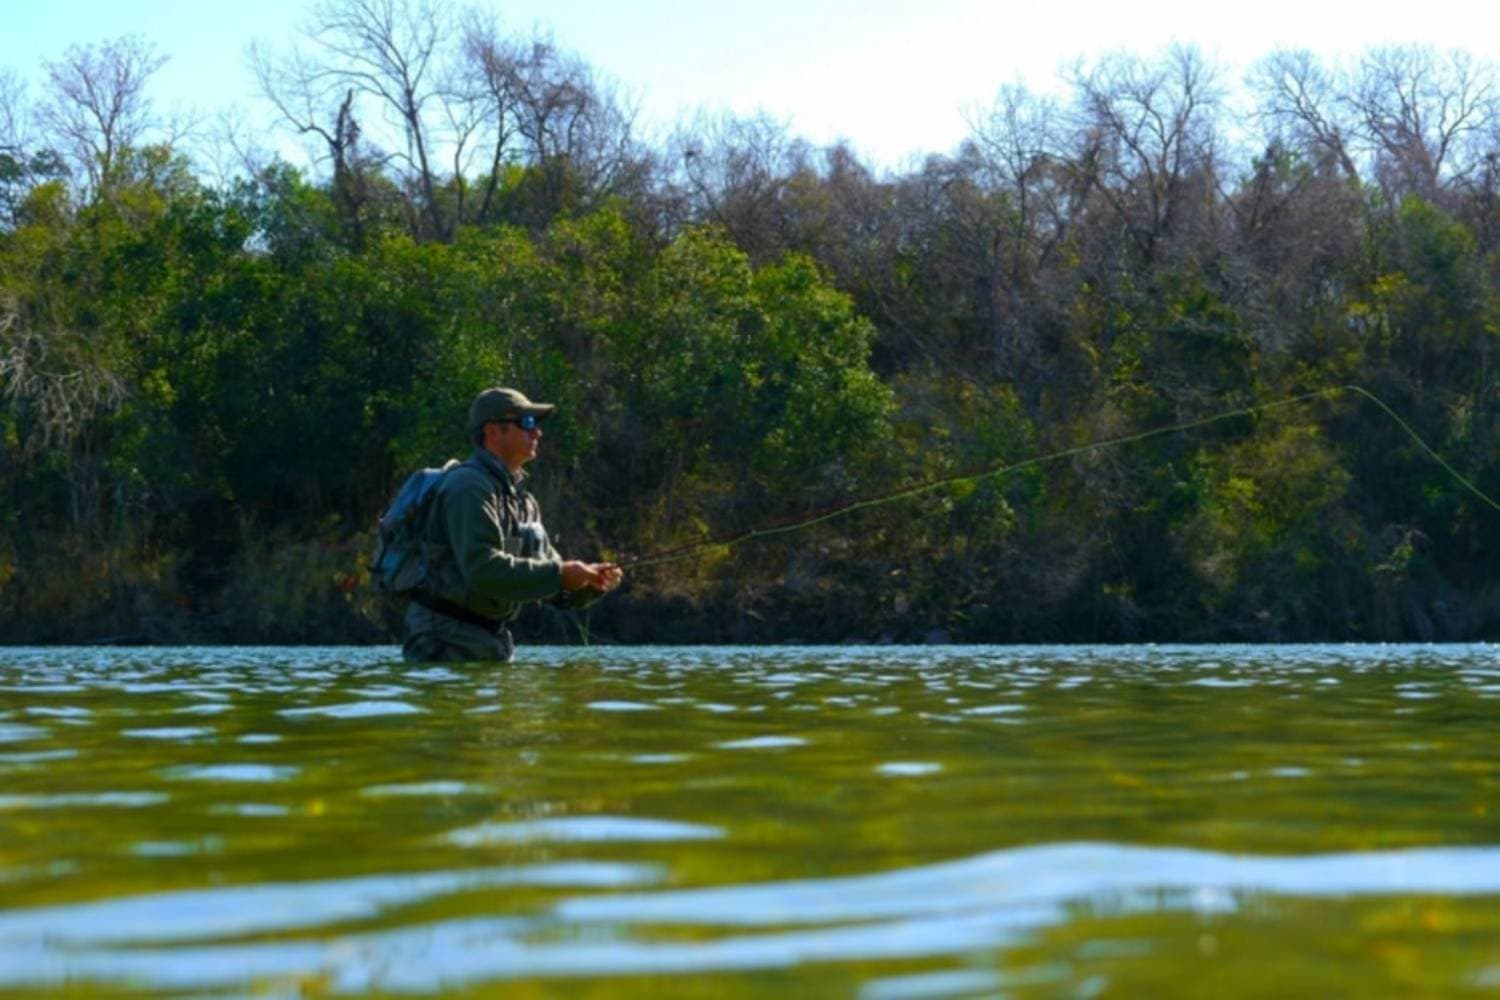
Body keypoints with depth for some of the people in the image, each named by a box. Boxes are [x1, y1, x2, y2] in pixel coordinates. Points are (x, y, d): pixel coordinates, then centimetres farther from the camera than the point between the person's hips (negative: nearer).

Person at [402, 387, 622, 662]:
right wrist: (558, 575, -25)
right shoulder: (469, 487, -14)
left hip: (493, 639, 10)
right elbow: (482, 568, -27)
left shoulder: (522, 500, 15)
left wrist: (590, 583, -2)